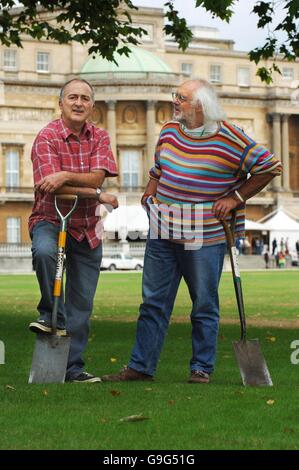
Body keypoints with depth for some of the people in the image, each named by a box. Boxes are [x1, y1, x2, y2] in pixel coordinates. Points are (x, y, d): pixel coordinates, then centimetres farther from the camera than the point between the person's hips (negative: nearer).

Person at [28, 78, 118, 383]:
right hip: (49, 220, -4)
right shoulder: (47, 137, -9)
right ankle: (52, 316, -16)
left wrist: (66, 176, -30)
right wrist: (98, 195, -19)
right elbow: (53, 188, -19)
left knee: (82, 305, 5)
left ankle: (73, 367, 15)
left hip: (87, 229, 4)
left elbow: (97, 176, -12)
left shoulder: (99, 137, 5)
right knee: (44, 252, -39)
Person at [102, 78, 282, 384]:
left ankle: (202, 368, 16)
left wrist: (235, 198, -9)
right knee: (153, 302, 7)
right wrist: (150, 194, 9)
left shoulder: (228, 137, -10)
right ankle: (141, 366, 13)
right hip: (162, 232, 5)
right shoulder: (169, 130, 8)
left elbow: (270, 167, -7)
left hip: (205, 237, -5)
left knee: (204, 306, 6)